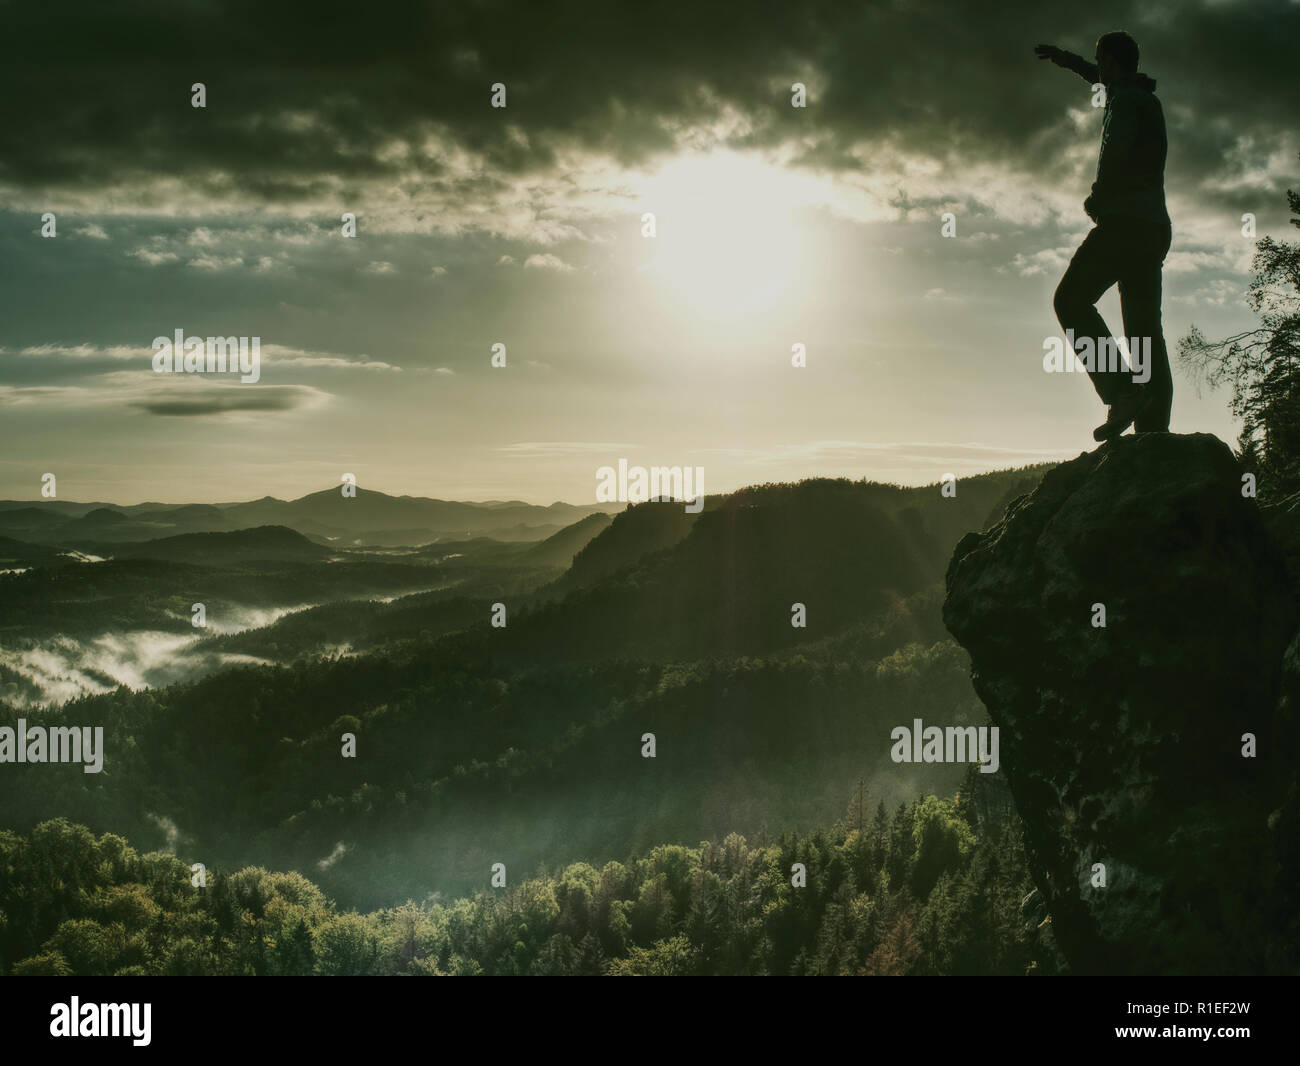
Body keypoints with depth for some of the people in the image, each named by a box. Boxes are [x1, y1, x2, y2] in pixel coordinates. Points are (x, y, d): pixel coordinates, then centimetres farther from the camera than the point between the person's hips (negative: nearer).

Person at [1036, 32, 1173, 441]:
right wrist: (1068, 60, 55)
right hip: (1154, 226, 8)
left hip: (1125, 219, -8)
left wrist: (1096, 200, -5)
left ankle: (1121, 389, -23)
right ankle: (1154, 430, -9)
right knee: (1145, 327, 1)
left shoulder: (1126, 100, -3)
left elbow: (1116, 151, -19)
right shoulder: (1145, 97, 25)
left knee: (1072, 300, -5)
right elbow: (1112, 83, 47)